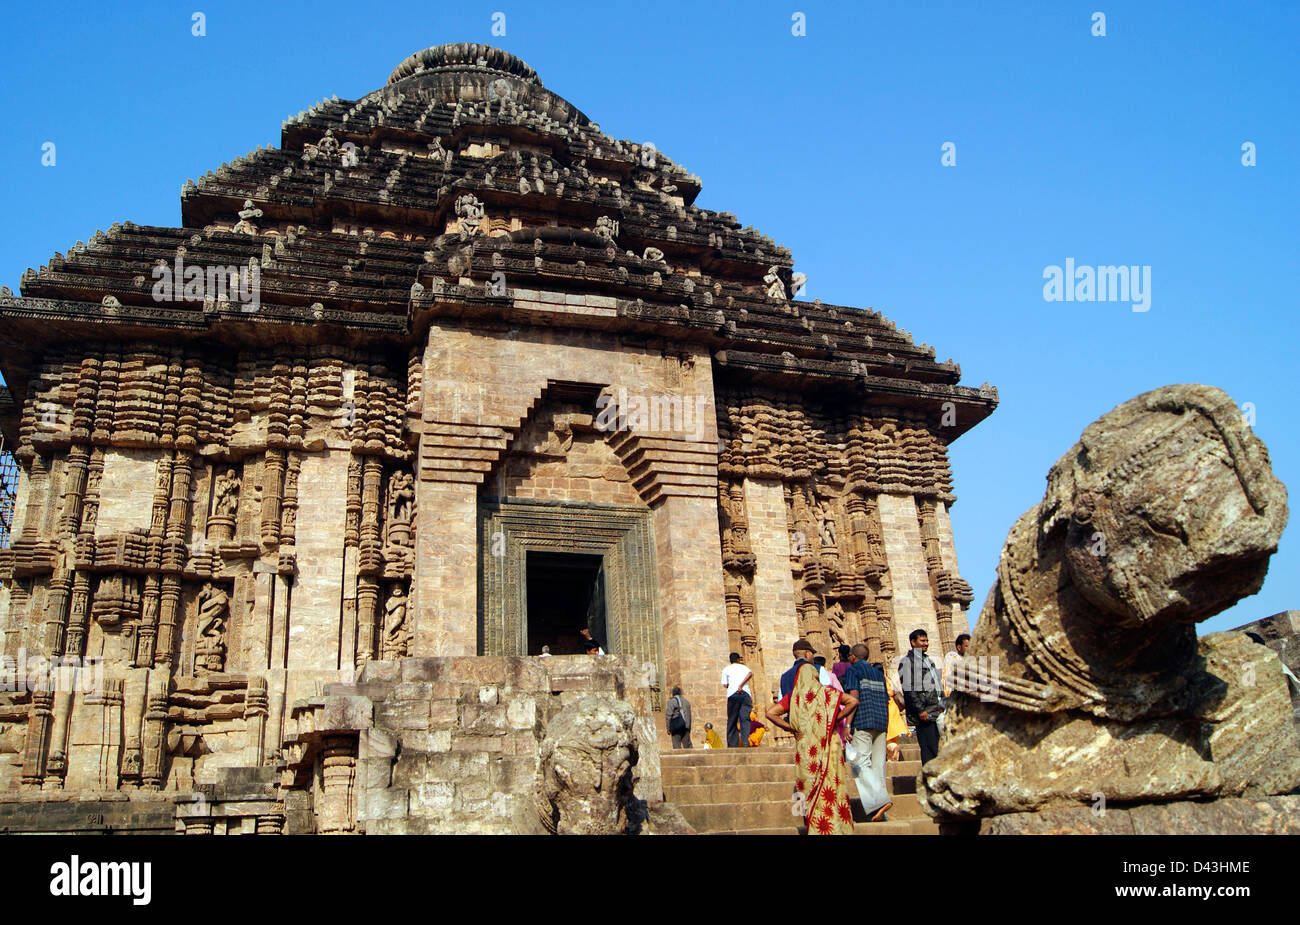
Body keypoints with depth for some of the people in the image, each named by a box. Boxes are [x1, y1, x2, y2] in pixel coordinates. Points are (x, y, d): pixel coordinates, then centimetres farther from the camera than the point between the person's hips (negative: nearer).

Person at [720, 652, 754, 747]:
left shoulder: (726, 669, 17)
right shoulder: (743, 667, 20)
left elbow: (725, 684, 9)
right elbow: (750, 673, -3)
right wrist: (741, 685, -8)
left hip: (733, 694, -1)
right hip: (746, 694, 1)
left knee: (732, 720, 3)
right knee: (745, 719, -4)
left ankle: (732, 744, -2)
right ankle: (746, 742, -19)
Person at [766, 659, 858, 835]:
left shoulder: (793, 696, 4)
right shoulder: (826, 692, 1)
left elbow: (771, 712, -4)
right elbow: (853, 701, -6)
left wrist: (790, 728, 0)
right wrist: (836, 719, -2)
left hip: (805, 748, 1)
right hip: (827, 746, -1)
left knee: (810, 786, 8)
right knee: (831, 786, 5)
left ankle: (815, 828, 8)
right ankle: (837, 828, 5)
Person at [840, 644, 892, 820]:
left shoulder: (852, 670, 1)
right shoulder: (878, 673, 21)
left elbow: (854, 698, -12)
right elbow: (886, 701, 18)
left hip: (862, 722, -7)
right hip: (881, 723, 7)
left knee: (860, 763, -9)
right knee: (877, 765, 6)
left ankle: (879, 800, -26)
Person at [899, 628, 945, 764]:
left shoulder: (928, 660, 22)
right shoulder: (907, 661, -5)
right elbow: (909, 689, -12)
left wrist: (941, 706, 16)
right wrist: (920, 710, -17)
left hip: (935, 712, 8)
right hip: (924, 715, -8)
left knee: (935, 749, 5)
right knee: (929, 750, -10)